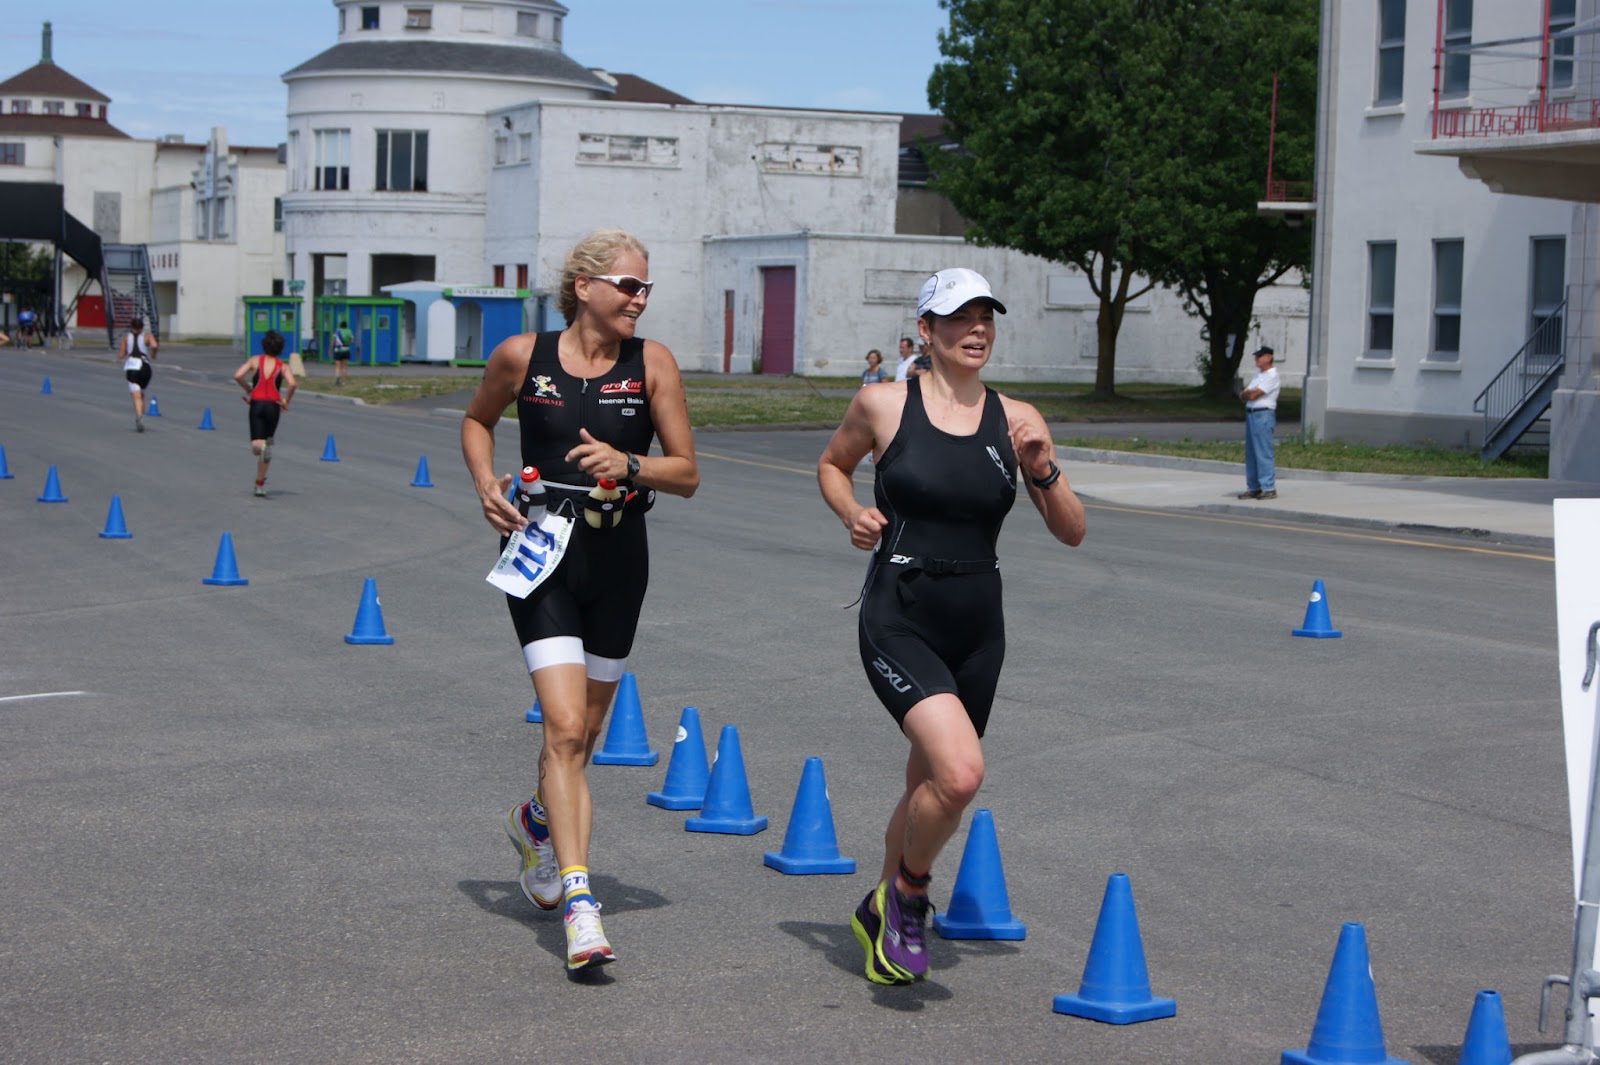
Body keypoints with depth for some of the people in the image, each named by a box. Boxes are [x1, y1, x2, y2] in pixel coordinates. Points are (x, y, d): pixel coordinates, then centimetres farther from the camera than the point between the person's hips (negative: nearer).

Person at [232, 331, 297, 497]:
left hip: (256, 404, -1)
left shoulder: (255, 360, 6)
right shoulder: (282, 366, 4)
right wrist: (285, 400, 2)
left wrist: (248, 389, 9)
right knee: (267, 444, 14)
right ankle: (260, 485, 18)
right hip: (273, 406, 1)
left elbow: (237, 375, -7)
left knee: (256, 446, -2)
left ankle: (261, 446, -41)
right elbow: (292, 384, -14)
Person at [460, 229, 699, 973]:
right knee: (565, 728, -15)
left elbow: (687, 474, 1)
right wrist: (485, 484, -1)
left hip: (617, 561, 3)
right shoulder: (521, 357, -3)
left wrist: (628, 464, -18)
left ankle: (537, 819, 47)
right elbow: (476, 420, 16)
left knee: (584, 732, 15)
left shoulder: (652, 365, -2)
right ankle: (578, 901, -16)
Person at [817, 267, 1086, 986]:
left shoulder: (1016, 421, 2)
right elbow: (832, 464, 16)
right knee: (959, 772, -24)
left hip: (977, 628, 4)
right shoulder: (883, 406, -4)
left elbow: (1071, 532, 4)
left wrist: (1043, 468, -13)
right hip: (899, 621, -4)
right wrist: (852, 514, -3)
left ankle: (881, 913, 42)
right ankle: (908, 891, 5)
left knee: (930, 788, 15)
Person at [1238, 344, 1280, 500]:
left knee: (1263, 453, -11)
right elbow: (1245, 395, 15)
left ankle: (1269, 488, -10)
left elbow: (1253, 395, -17)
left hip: (1263, 415, -10)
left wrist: (1245, 393, 4)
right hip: (1251, 414, 10)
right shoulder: (1258, 374, 19)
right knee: (1250, 453, 11)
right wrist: (1248, 393, -7)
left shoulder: (1271, 376, -10)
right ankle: (1253, 488, 16)